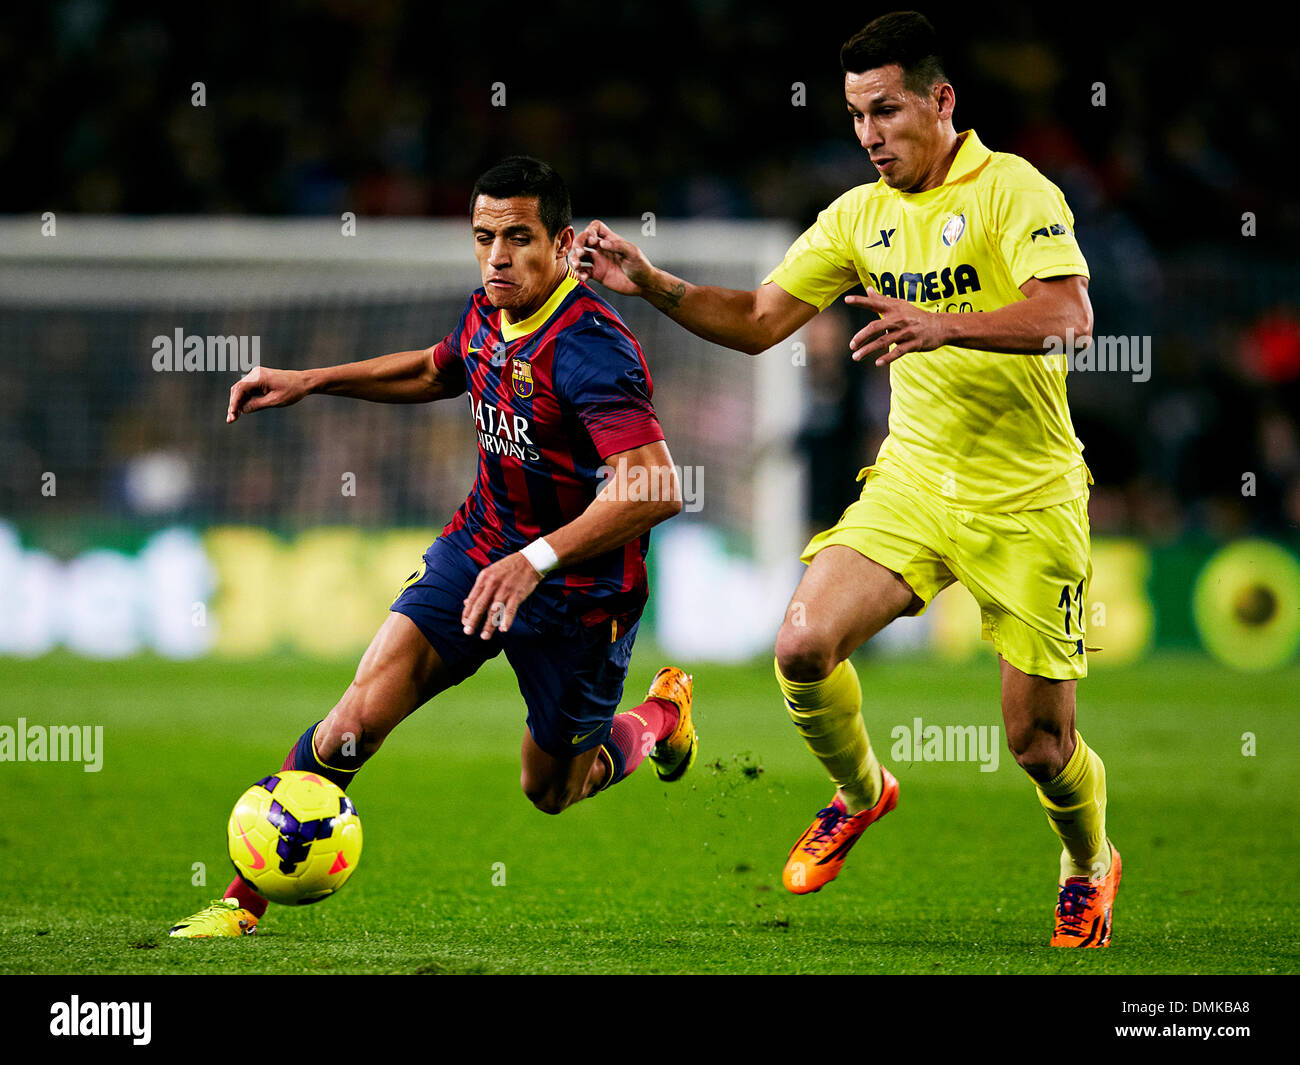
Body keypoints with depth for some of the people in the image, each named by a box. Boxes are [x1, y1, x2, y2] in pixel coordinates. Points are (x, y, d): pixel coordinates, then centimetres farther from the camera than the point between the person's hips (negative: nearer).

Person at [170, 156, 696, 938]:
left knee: (549, 790, 14)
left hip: (579, 593, -6)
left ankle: (662, 718, 46)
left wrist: (537, 560, -42)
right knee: (362, 712, -13)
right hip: (482, 547, 6)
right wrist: (310, 382, 18)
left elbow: (659, 488, -38)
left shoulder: (587, 346, -27)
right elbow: (437, 372, 24)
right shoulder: (489, 314, -2)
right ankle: (246, 896, -6)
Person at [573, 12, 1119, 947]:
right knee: (803, 646, -17)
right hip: (913, 479, 5)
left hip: (1025, 501, -5)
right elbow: (759, 321, 8)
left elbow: (1069, 313, -27)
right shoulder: (861, 215, 6)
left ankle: (1090, 865, 33)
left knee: (1039, 741, -1)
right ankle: (860, 792, 14)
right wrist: (652, 285, -7)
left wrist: (943, 325, -41)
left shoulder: (1011, 192, -13)